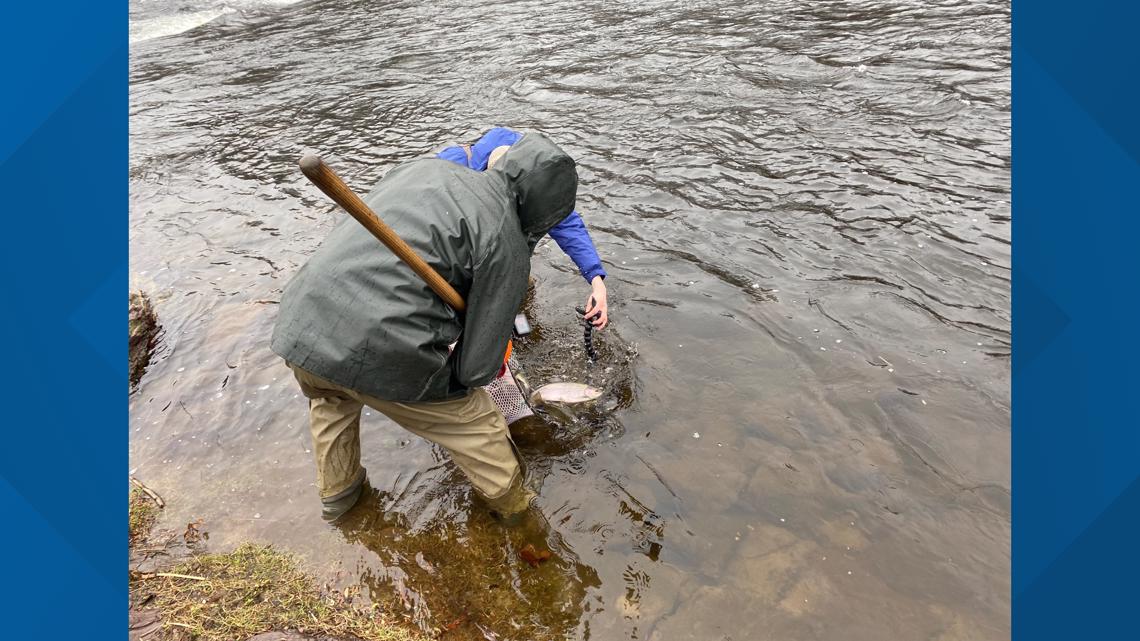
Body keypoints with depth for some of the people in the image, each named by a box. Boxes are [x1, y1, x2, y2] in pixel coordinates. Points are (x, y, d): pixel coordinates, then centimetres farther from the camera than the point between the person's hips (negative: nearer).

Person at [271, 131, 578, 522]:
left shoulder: (423, 166, 13)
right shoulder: (508, 247, -5)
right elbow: (476, 367, -7)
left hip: (298, 324, 7)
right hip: (383, 356, -6)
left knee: (329, 400, 39)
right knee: (478, 425, 20)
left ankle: (337, 493, 59)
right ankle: (508, 499, 45)